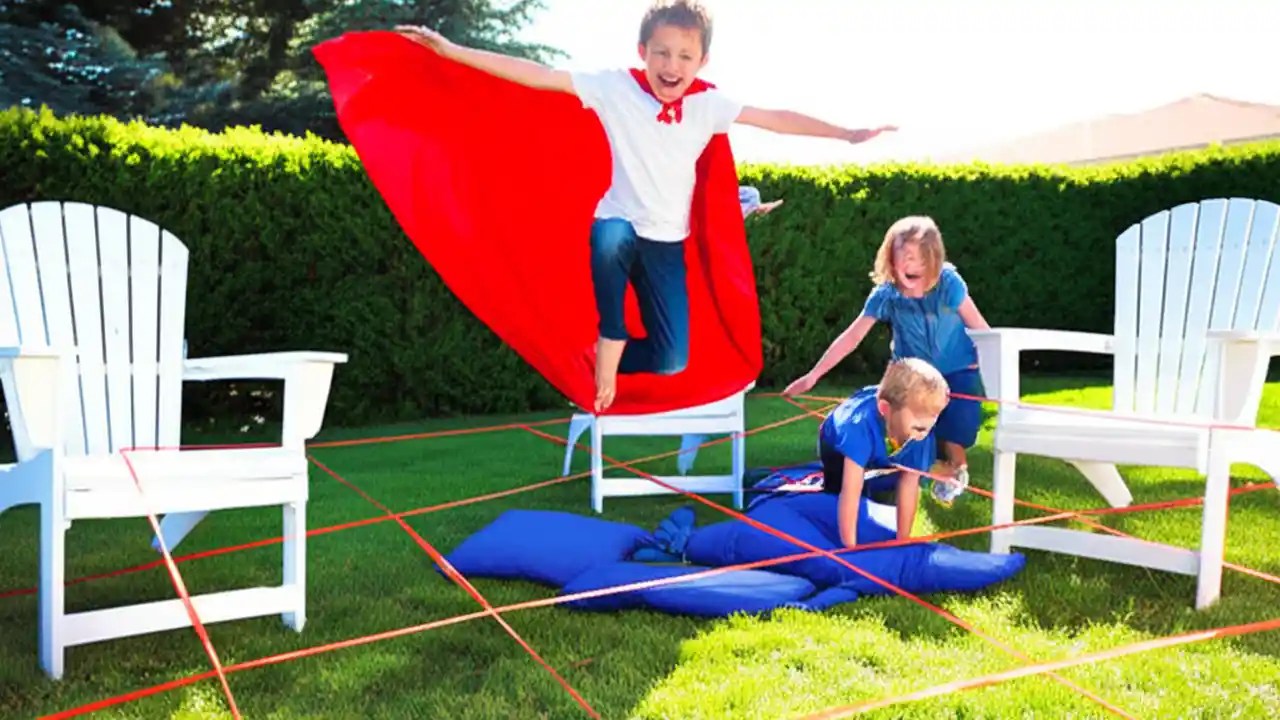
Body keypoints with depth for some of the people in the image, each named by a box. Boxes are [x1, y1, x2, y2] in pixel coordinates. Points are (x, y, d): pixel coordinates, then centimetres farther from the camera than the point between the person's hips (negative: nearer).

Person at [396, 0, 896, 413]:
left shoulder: (708, 103, -5)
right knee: (611, 241, -42)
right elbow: (537, 75, -16)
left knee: (671, 360, -4)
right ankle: (608, 352, -21)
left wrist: (847, 134, -2)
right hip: (619, 224, -3)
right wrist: (450, 51, -21)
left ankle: (603, 358, 26)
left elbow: (775, 119, -1)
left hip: (668, 242, 3)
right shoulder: (615, 87, -12)